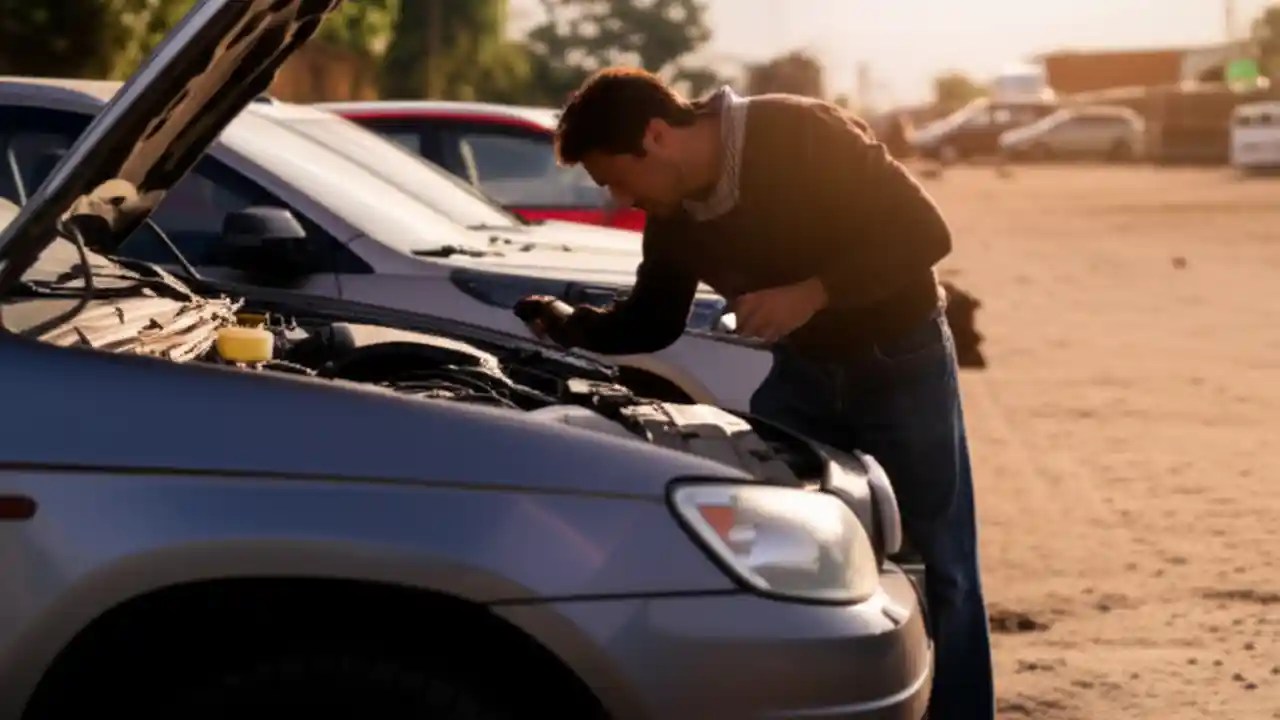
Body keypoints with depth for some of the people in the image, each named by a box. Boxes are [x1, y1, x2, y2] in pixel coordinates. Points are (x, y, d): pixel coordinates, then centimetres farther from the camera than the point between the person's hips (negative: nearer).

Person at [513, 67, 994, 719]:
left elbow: (925, 233, -27)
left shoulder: (802, 136, -27)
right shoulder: (672, 217, -7)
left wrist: (811, 293, -34)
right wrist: (568, 325, -7)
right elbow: (651, 323, 8)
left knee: (938, 568, 1)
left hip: (901, 362, -6)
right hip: (803, 370, 6)